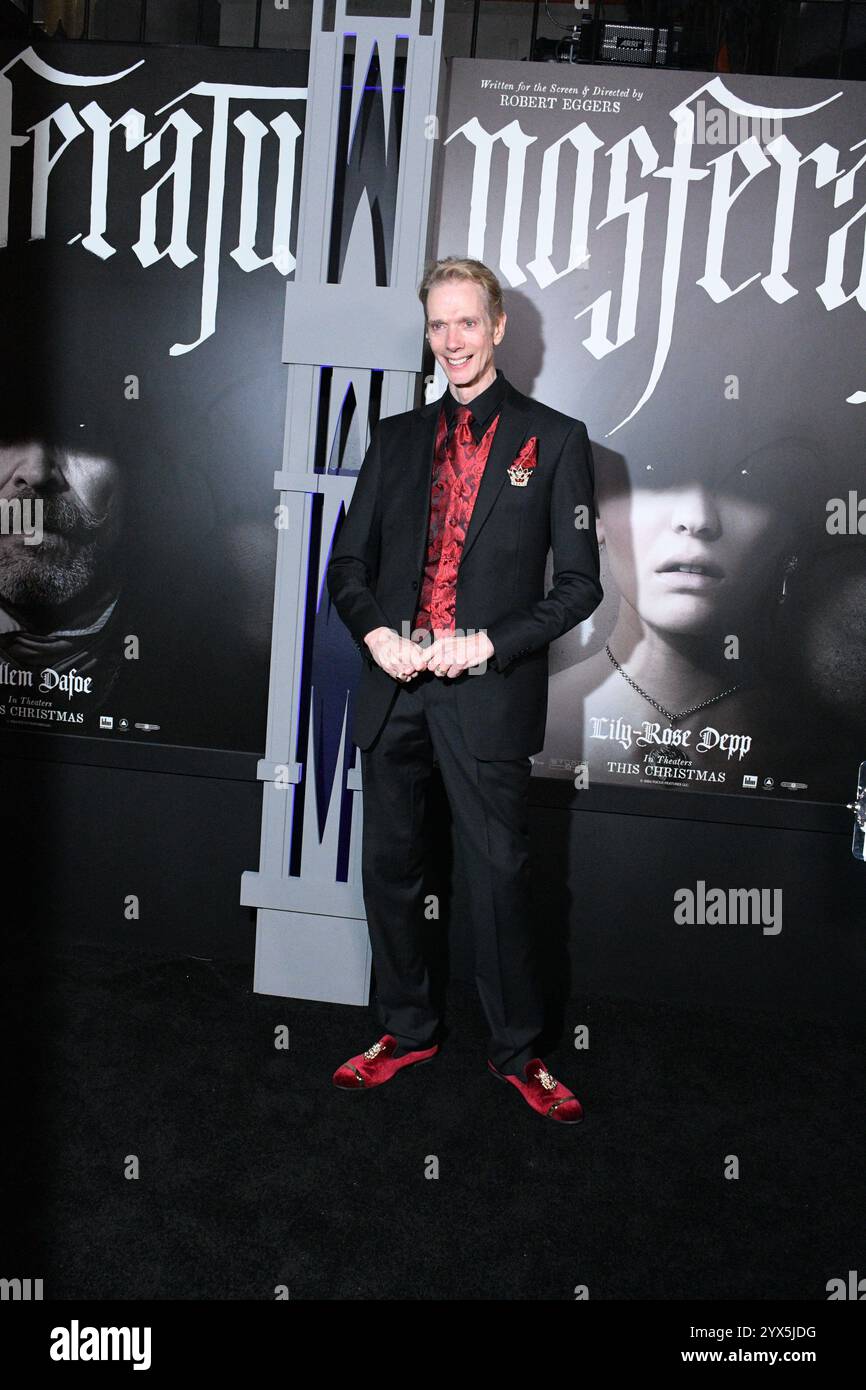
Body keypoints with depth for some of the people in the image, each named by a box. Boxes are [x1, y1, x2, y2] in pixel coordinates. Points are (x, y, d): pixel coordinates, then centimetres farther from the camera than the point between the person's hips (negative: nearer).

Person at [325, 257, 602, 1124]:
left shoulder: (555, 441, 3)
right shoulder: (396, 437, 14)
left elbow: (579, 584, -1)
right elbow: (348, 562, 14)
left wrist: (486, 645, -13)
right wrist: (374, 634, -6)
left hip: (489, 695, -4)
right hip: (392, 688, 4)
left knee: (498, 875, 2)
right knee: (389, 867, 12)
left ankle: (516, 1052, 20)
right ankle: (407, 1031, 30)